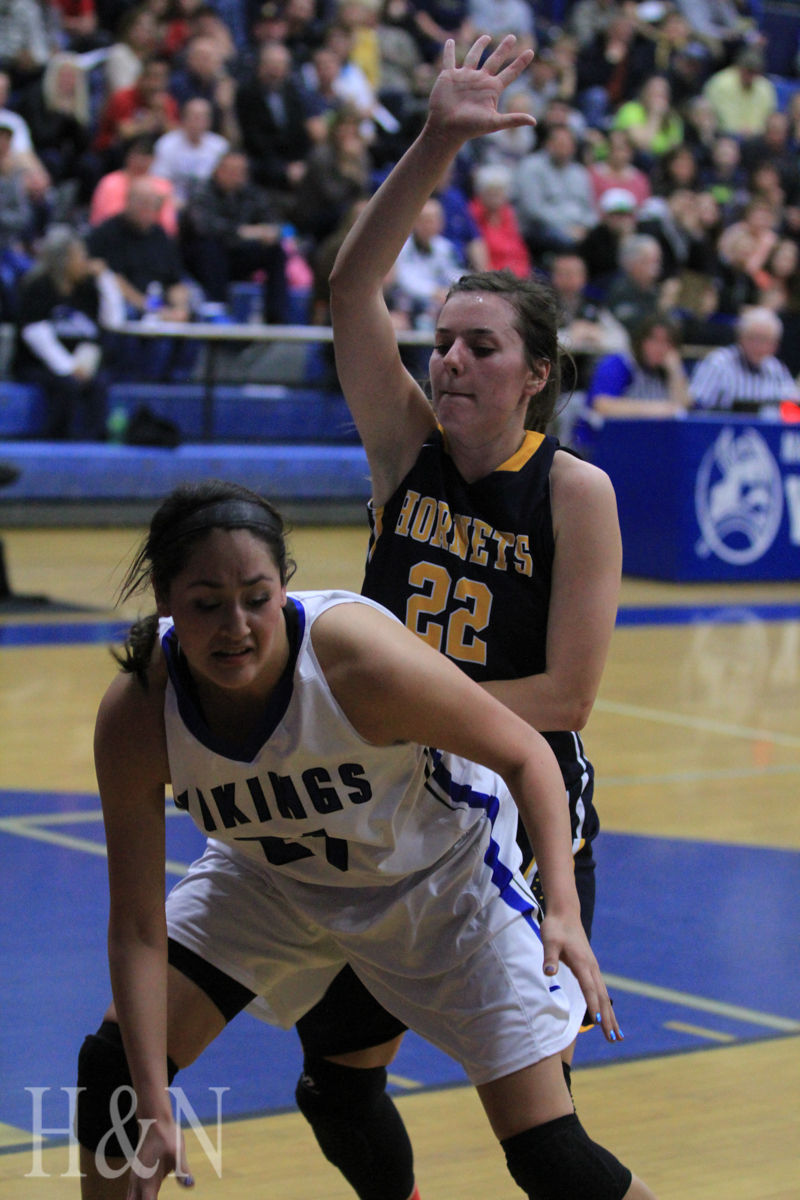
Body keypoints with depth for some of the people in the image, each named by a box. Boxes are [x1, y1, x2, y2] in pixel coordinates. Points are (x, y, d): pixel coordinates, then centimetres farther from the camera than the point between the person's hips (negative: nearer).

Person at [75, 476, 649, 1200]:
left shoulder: (360, 656, -37)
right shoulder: (135, 718, -27)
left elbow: (522, 754, -22)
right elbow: (138, 929, -21)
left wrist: (564, 909, -36)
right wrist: (155, 1113, -27)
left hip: (442, 874, -3)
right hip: (272, 876, 4)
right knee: (114, 1067, -5)